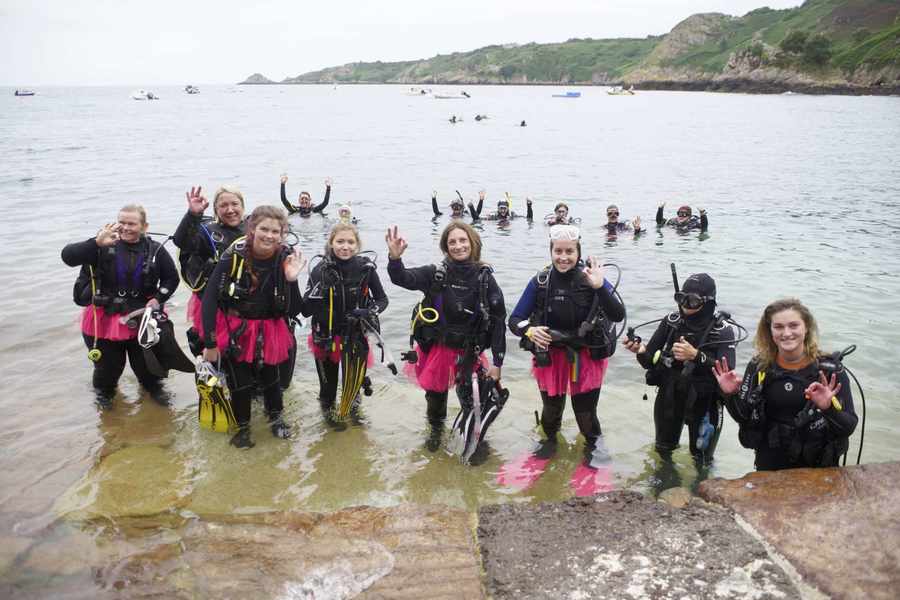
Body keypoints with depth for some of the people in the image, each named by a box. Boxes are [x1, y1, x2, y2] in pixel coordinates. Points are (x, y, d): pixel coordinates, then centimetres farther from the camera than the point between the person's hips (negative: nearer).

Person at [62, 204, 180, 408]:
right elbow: (68, 256, -21)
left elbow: (172, 278, 4)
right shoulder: (104, 246, -11)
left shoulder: (155, 250, -6)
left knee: (146, 360, 17)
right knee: (108, 364, 14)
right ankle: (104, 391, 46)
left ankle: (154, 386, 48)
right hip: (106, 317, 0)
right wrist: (96, 242, -35)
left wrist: (158, 299, -10)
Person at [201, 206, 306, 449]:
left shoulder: (285, 259, -14)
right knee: (240, 382, 4)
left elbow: (293, 311, -12)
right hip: (234, 330, -2)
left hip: (268, 332, 2)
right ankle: (243, 426, 30)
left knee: (271, 376, 16)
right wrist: (210, 343, -18)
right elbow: (210, 298, -18)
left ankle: (275, 418, 42)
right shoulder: (234, 256, -22)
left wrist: (291, 280, -28)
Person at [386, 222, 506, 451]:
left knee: (470, 397, 0)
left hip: (469, 352, -1)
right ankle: (436, 429, 48)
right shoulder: (436, 273, -8)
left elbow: (498, 321, -7)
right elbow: (403, 278, -19)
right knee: (435, 392, 18)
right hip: (436, 348, 2)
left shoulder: (485, 278, -10)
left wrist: (497, 362, -8)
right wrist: (395, 258, -42)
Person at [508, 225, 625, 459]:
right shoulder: (540, 281, -13)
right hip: (550, 355, 1)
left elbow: (618, 315, -25)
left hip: (587, 355, -1)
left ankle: (593, 443, 44)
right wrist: (528, 330, -30)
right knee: (551, 407, 19)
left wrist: (600, 287, -39)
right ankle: (550, 437, 53)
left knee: (585, 411, 10)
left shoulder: (591, 278, -17)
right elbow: (515, 319, -9)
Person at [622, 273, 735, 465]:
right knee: (663, 449, 25)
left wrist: (695, 355, -40)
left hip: (704, 401, -3)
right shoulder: (671, 322, -9)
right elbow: (651, 361, -5)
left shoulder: (722, 331, -17)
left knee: (702, 461, 17)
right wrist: (641, 351, -26)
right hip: (669, 396, 3)